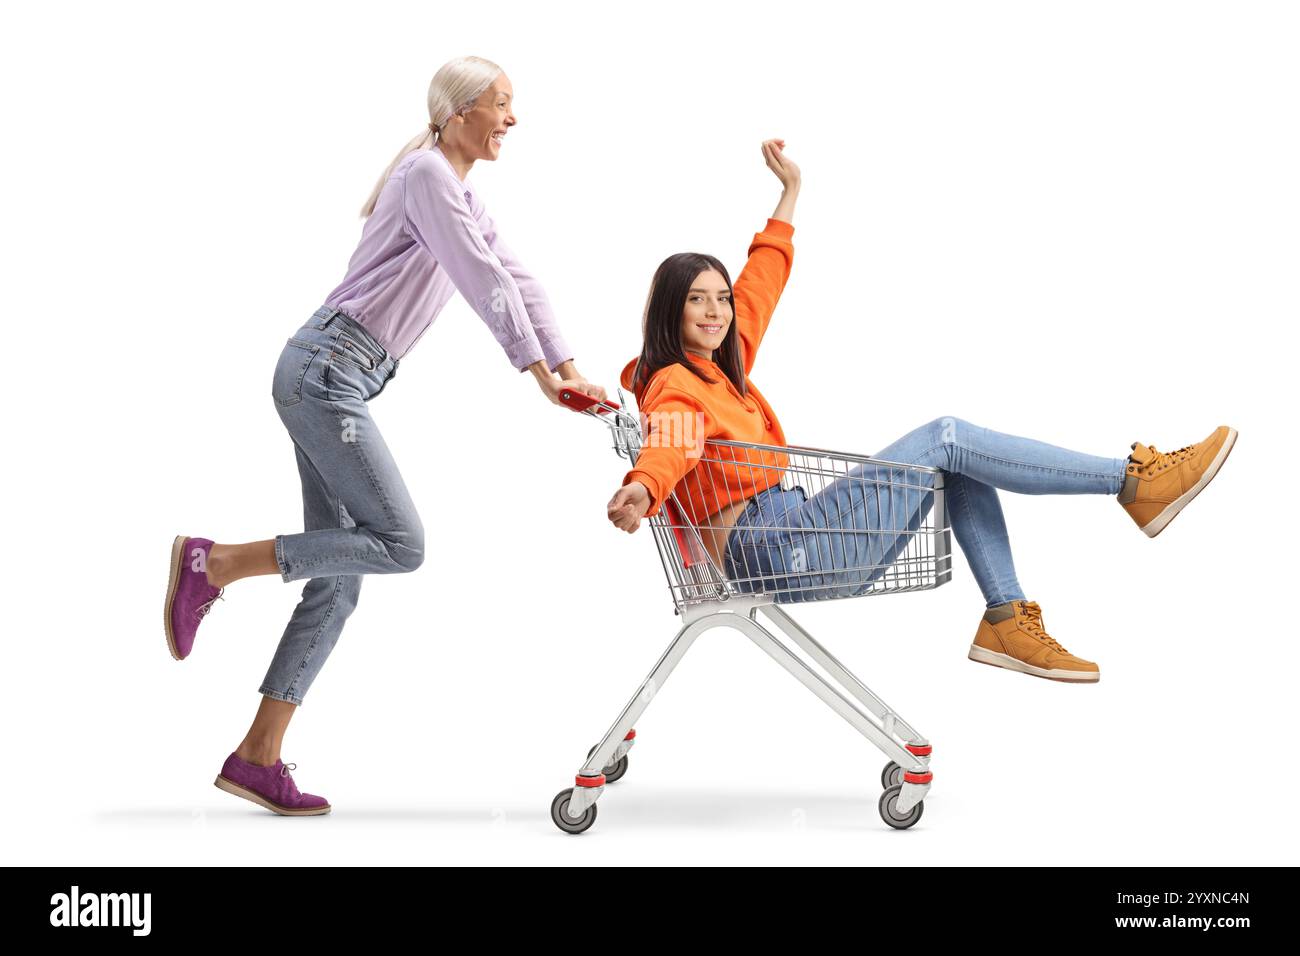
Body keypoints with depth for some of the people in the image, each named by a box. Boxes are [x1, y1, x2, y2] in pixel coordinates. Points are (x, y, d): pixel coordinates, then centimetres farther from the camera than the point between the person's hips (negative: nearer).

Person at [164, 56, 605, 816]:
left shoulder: (465, 194, 20)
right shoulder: (426, 174, -10)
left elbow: (518, 280, 15)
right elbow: (483, 281, -17)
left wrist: (572, 370, 6)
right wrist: (539, 372, -15)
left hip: (338, 382, 10)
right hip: (326, 372, -10)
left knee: (339, 576, 5)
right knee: (400, 543, -14)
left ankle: (258, 757, 8)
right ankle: (212, 564, -6)